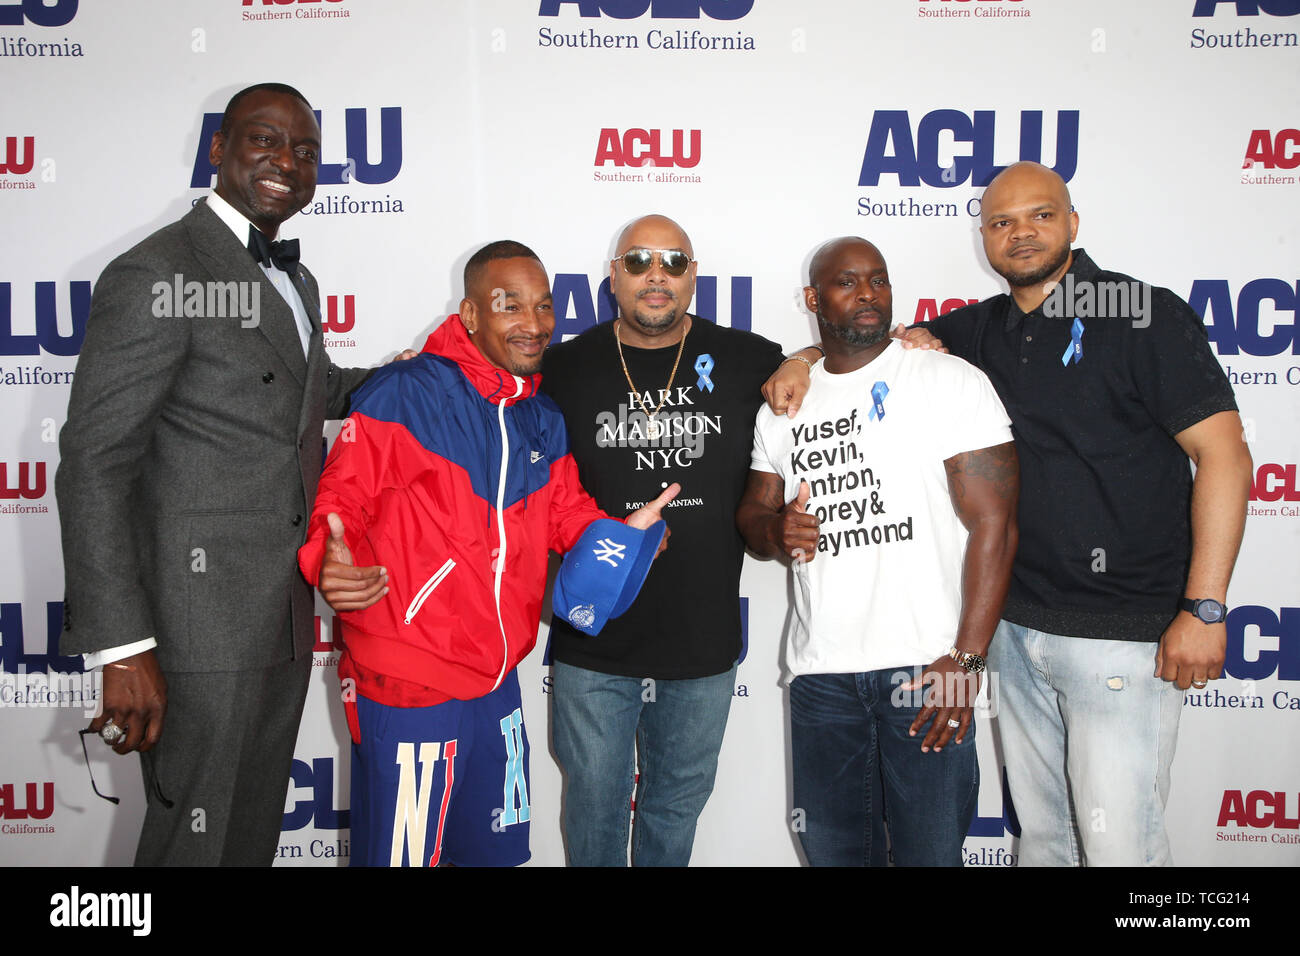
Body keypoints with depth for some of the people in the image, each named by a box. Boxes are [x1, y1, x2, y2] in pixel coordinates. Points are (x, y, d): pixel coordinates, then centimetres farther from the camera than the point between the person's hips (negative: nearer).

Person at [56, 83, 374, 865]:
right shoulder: (155, 275, -13)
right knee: (198, 839, 5)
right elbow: (93, 465, -16)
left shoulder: (296, 281, 14)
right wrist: (122, 648, -20)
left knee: (258, 832, 19)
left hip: (285, 620, 8)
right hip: (201, 622, -8)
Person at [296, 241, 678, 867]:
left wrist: (619, 533, -5)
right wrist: (331, 562, -31)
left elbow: (566, 512, 16)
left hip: (497, 681, 7)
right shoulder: (403, 393, -11)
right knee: (400, 854, 4)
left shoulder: (544, 421, 10)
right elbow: (341, 499, -10)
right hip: (406, 688, -7)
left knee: (495, 849, 21)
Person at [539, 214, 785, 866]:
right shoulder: (565, 367, -1)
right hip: (593, 641, -1)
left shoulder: (749, 362, 0)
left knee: (678, 803, 19)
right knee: (595, 806, 14)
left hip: (705, 640, 1)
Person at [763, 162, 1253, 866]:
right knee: (1042, 832, 17)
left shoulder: (1145, 316, -7)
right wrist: (804, 358, -2)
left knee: (1119, 845, -1)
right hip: (1015, 625, 6)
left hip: (1123, 632, -5)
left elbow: (1223, 453, -11)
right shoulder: (983, 329, 10)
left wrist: (1204, 608, -16)